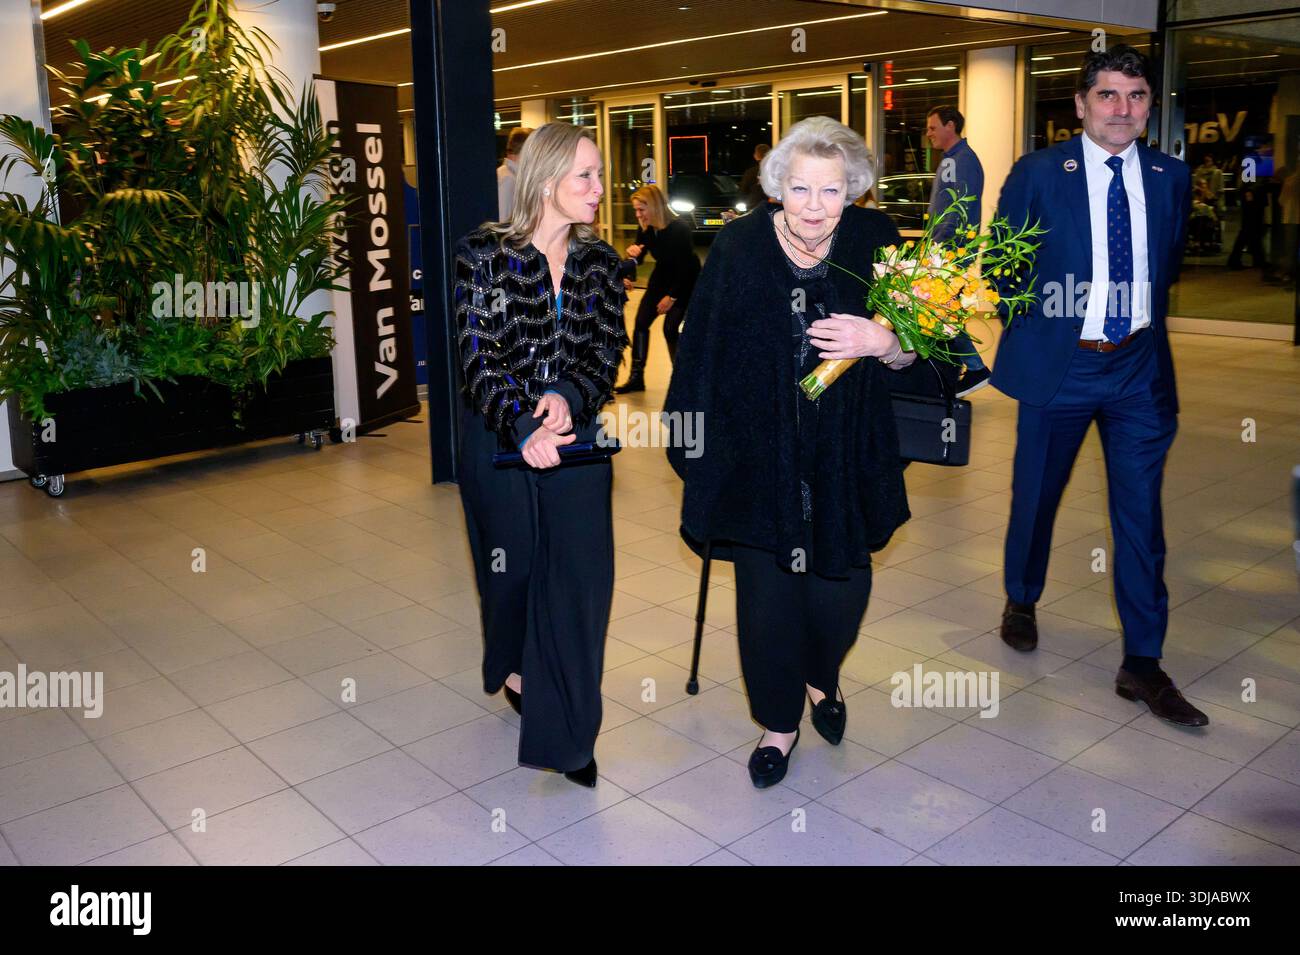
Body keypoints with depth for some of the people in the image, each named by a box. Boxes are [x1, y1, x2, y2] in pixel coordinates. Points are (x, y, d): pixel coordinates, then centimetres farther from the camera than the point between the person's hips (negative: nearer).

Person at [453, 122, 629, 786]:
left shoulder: (599, 260, 3)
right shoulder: (483, 254, -8)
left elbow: (608, 349, -1)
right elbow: (478, 359, -12)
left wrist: (568, 396, -22)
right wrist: (523, 429, -26)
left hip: (576, 436, 2)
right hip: (500, 437, -2)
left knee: (581, 575, -4)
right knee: (511, 568, 13)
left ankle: (565, 731, 7)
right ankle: (514, 667, 44)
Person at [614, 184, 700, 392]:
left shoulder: (679, 228, -27)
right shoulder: (645, 228, -11)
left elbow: (685, 267, -22)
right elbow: (639, 259, 1)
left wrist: (671, 296, -19)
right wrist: (633, 253, -23)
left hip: (685, 281, -6)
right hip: (662, 276, 6)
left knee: (670, 328, -13)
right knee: (641, 322, -2)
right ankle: (636, 377, 6)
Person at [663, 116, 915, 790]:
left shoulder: (874, 241, -5)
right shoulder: (738, 247, -9)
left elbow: (914, 349, 0)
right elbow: (700, 349, -2)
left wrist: (881, 342, -23)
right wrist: (691, 442, 0)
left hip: (847, 450, 2)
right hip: (759, 450, -1)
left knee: (841, 582, 7)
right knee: (767, 592, 2)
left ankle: (822, 676, 42)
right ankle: (779, 721, 26)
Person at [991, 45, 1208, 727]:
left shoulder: (1170, 177, 6)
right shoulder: (1037, 175, -4)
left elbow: (1169, 261, 18)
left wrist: (1148, 319, 9)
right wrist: (1030, 318, 0)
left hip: (1140, 369, 2)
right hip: (1059, 363, -2)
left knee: (1141, 513, 2)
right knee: (1036, 496, 12)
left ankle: (1142, 664, 10)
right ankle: (1021, 602, 39)